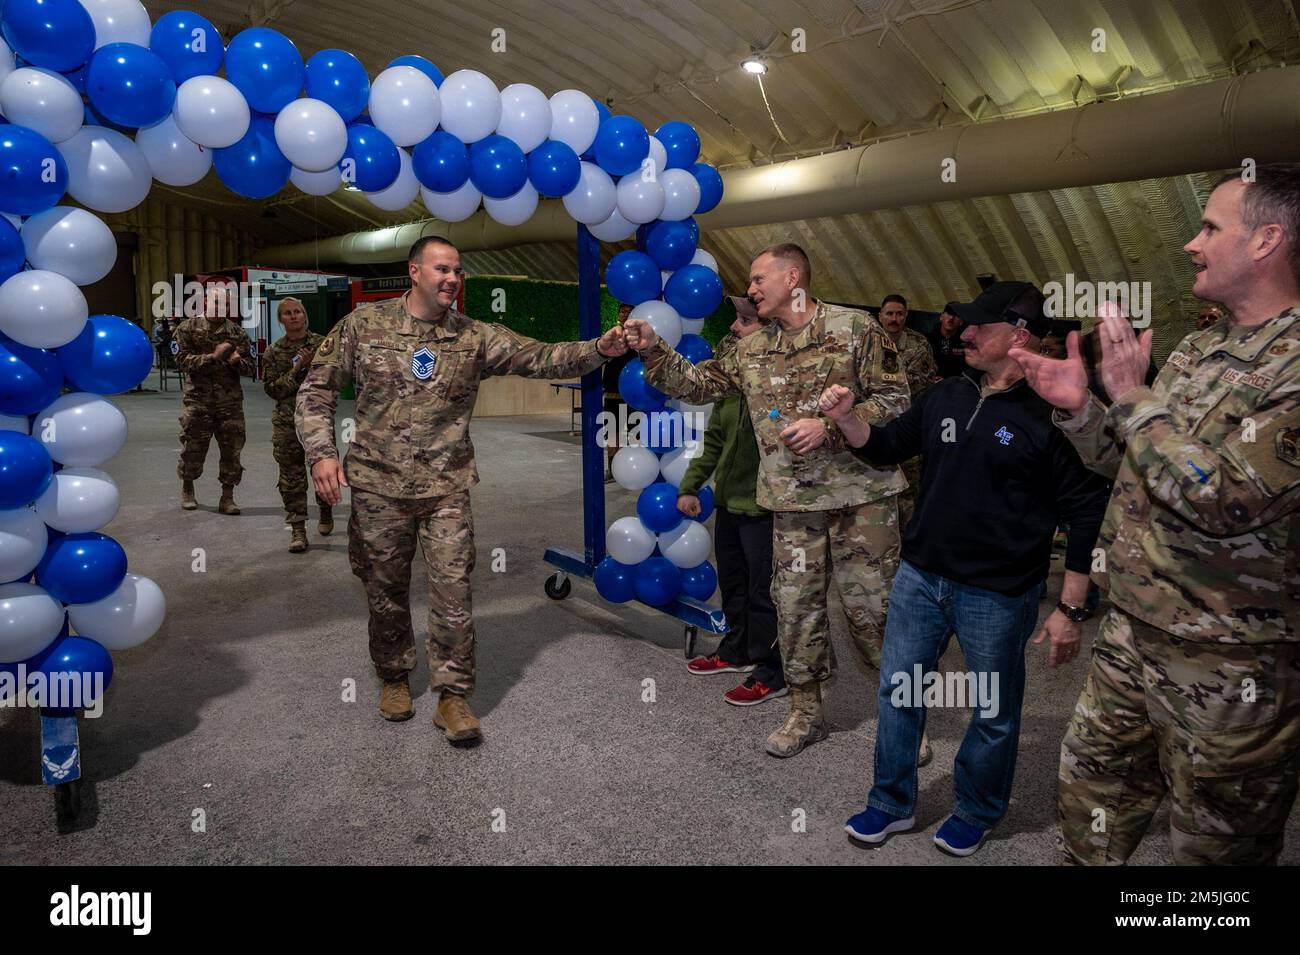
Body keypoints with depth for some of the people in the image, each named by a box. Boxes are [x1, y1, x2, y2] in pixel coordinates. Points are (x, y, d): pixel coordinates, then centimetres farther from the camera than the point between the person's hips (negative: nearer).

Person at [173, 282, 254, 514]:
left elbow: (249, 366, 8)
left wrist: (237, 361, -14)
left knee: (232, 450, 0)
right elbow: (183, 361, -7)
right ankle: (187, 488, 32)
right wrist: (213, 357, -18)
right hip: (197, 400, -1)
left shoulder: (237, 333, 9)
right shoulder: (187, 328, 3)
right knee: (193, 449, 8)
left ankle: (227, 497, 11)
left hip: (230, 401, 2)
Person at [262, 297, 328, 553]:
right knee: (291, 477, -1)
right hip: (287, 422, 0)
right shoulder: (274, 352, 5)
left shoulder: (321, 343, 3)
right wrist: (297, 369, -13)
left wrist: (314, 365, -15)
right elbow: (271, 388, -3)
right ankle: (297, 529, 5)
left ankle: (325, 513, 35)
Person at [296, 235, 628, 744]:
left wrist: (597, 349, -23)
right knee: (386, 591, 12)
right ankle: (394, 679, 34)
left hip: (447, 490, 0)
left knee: (453, 592, -2)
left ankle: (453, 697, 12)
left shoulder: (475, 337, 2)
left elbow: (541, 358, -7)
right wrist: (321, 452, -10)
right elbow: (316, 389, 3)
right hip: (379, 487, 0)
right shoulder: (364, 324, 0)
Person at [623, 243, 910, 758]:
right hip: (792, 502, 4)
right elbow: (696, 383, 12)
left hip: (860, 494, -4)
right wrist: (653, 351, 1)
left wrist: (830, 426, -17)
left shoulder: (856, 328, -5)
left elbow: (894, 398, -7)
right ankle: (805, 712, 26)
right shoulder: (752, 349, 10)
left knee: (871, 605, 2)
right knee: (796, 605, 9)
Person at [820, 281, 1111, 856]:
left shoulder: (1050, 415, -13)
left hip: (997, 594, -5)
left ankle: (975, 813, 36)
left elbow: (1087, 514, -11)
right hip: (919, 577, 6)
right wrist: (845, 418, -4)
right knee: (898, 693, 15)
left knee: (993, 714, 12)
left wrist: (1070, 609, -11)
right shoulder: (946, 397, 4)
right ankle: (891, 804, 33)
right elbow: (886, 448, 16)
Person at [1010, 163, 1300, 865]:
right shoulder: (1197, 350, 8)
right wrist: (1079, 407, -3)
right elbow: (1134, 464, 14)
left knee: (1210, 848, 13)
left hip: (1230, 669, -7)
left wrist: (1130, 395, -18)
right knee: (1090, 793, 21)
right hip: (1132, 634, 8)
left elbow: (1222, 498, -29)